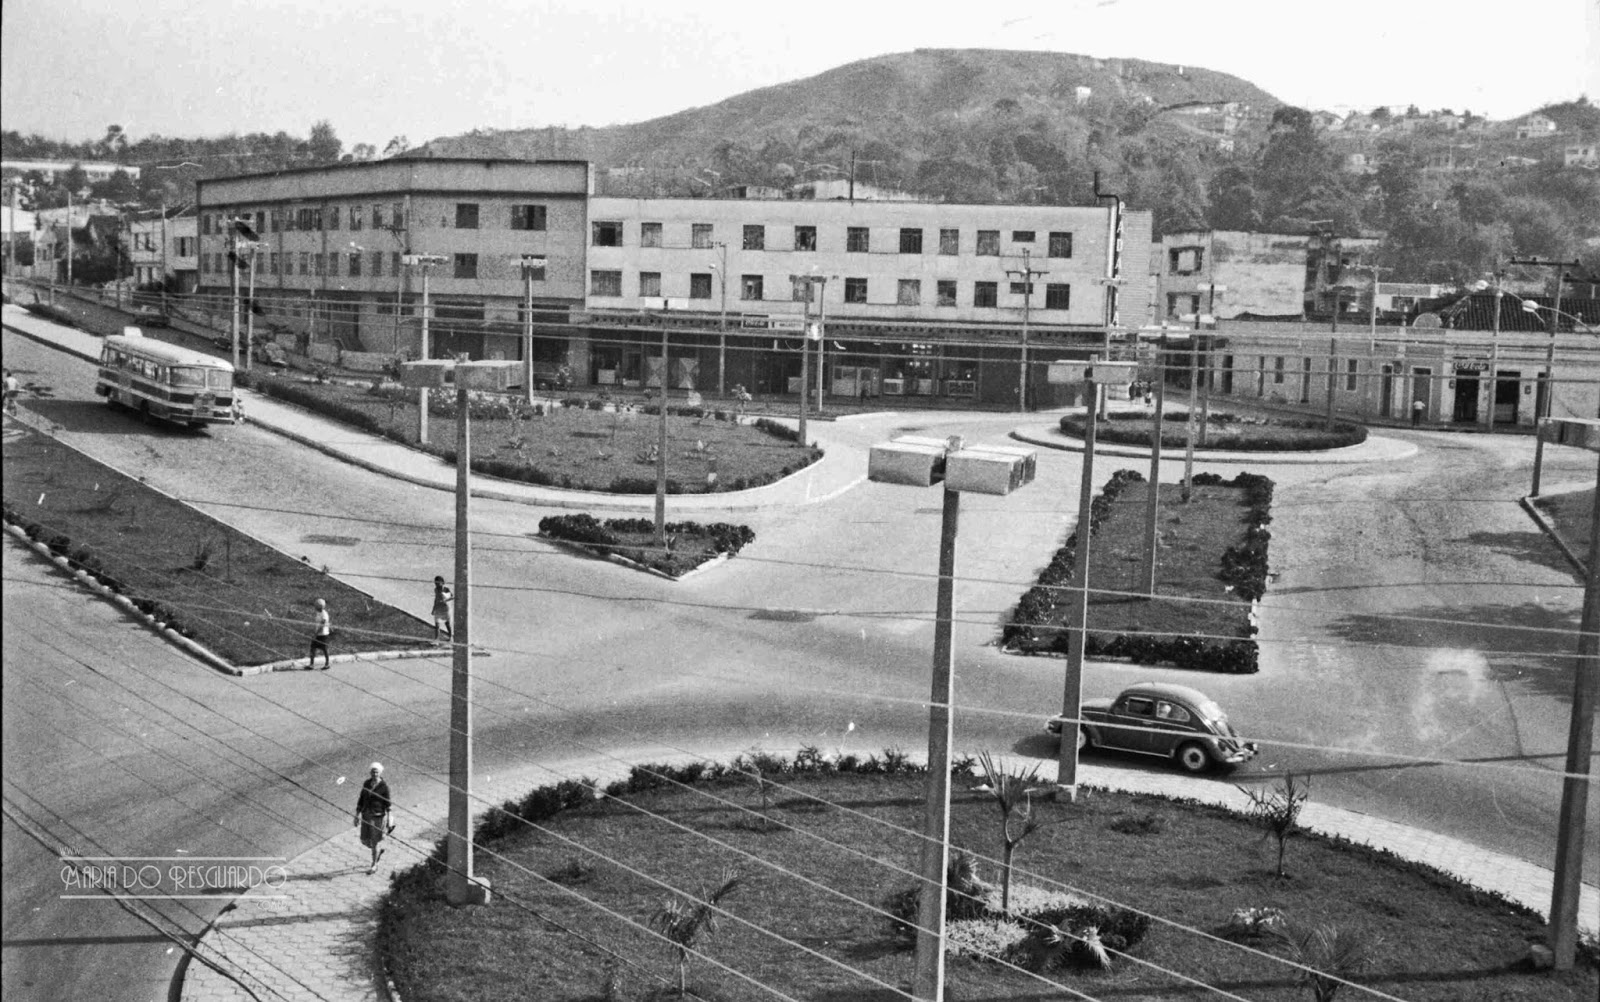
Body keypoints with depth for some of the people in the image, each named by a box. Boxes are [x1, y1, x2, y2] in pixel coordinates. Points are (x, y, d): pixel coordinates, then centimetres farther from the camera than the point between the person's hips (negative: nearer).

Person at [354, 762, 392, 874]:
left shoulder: (384, 787, -15)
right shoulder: (366, 783, 0)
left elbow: (387, 804, -10)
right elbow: (361, 799, 8)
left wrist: (387, 822, -9)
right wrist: (357, 815, 7)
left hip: (378, 817, -5)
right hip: (366, 815, 5)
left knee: (375, 842, 5)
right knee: (365, 841, 14)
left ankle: (374, 865, 24)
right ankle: (380, 850, 44)